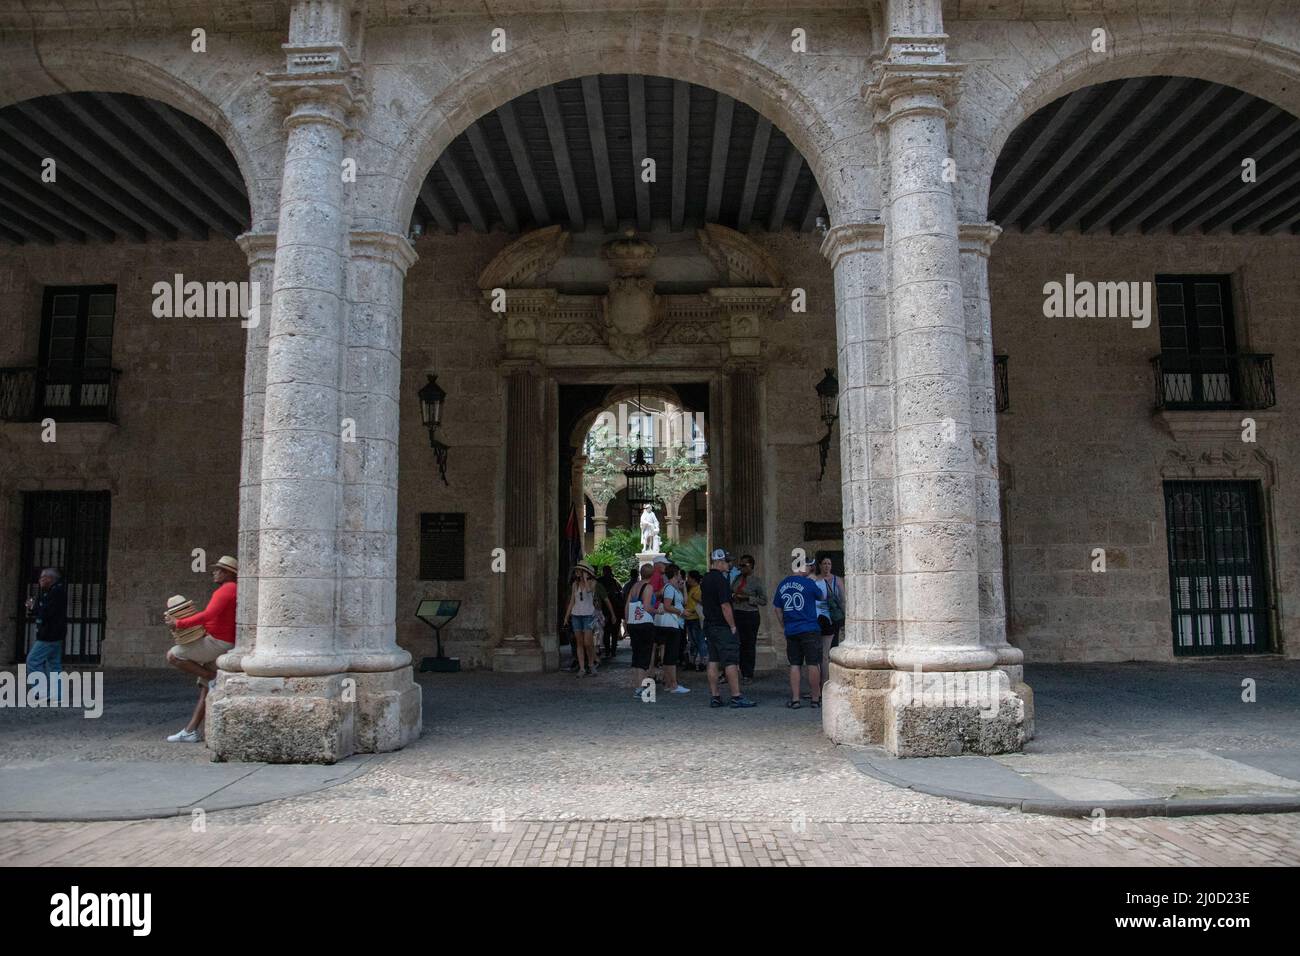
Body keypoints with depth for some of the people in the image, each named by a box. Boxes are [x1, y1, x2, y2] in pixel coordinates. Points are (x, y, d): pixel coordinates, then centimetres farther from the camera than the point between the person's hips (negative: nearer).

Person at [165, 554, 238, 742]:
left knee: (172, 656, -7)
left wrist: (180, 624, -22)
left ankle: (213, 678, -6)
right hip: (221, 646, 10)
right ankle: (190, 731, 8)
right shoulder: (234, 590, 19)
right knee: (204, 689, 8)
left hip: (217, 642, -10)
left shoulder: (226, 589, -13)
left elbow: (208, 615, -26)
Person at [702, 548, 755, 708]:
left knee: (713, 662, 9)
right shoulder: (720, 580, -16)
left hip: (709, 626, 9)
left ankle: (714, 696, 11)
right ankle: (736, 697, -6)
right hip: (723, 627, -9)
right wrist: (733, 626, -14)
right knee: (731, 662, -6)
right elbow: (725, 606, -20)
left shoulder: (705, 580, 12)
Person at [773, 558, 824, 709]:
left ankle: (794, 699, 8)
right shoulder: (808, 583, -10)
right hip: (809, 630, -5)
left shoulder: (782, 584, 7)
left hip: (791, 632, 5)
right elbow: (820, 596, 9)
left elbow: (778, 608, 13)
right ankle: (816, 699, 8)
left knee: (794, 665, 8)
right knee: (813, 665, 3)